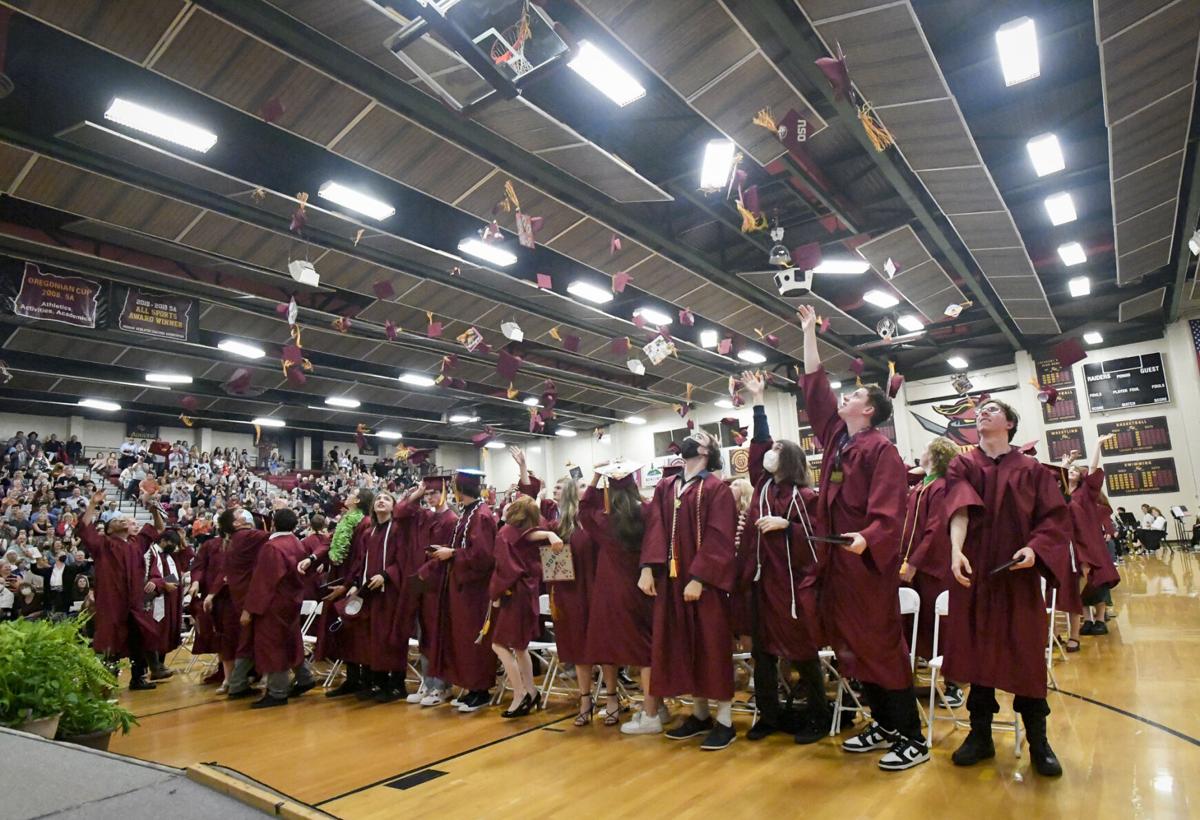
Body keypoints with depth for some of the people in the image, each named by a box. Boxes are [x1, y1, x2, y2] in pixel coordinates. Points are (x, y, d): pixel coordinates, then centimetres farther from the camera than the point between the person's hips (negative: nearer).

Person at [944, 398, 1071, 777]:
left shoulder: (1031, 469, 6)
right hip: (974, 571, 1)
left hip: (1017, 573, 0)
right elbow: (959, 510, -10)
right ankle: (980, 734, 19)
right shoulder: (962, 466, 6)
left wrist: (1035, 547, -17)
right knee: (978, 650, 6)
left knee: (1026, 654, 4)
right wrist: (956, 550, -25)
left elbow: (1056, 517, 1)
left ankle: (1038, 742, 18)